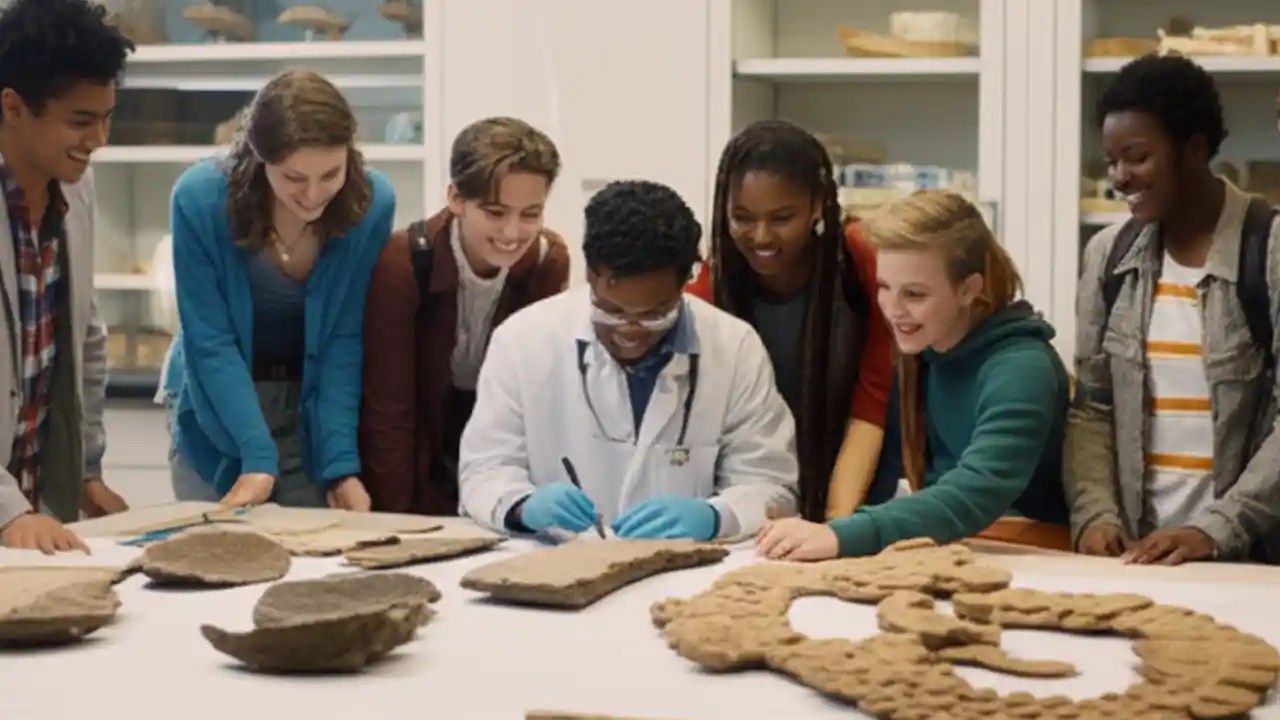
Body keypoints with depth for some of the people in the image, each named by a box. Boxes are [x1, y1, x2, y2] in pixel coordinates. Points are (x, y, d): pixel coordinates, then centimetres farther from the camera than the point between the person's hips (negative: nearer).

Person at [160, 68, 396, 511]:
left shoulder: (373, 203, -18)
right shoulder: (200, 199, -22)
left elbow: (346, 341, -14)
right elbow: (211, 343, -19)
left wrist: (341, 464, -23)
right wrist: (257, 457, -28)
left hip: (317, 411, 1)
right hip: (218, 414, -1)